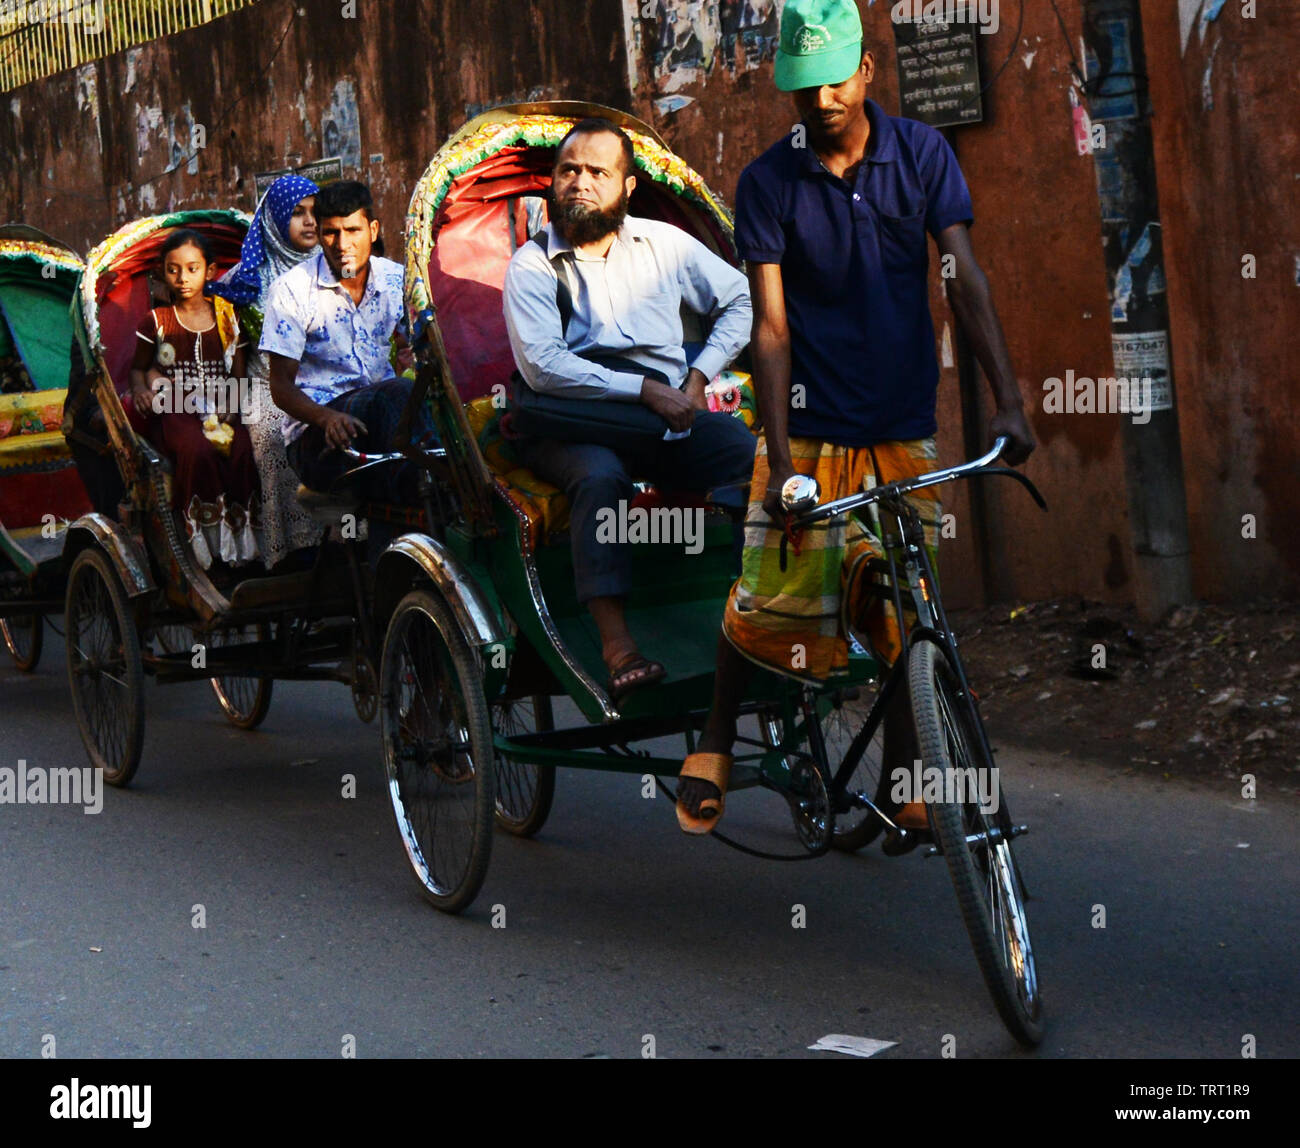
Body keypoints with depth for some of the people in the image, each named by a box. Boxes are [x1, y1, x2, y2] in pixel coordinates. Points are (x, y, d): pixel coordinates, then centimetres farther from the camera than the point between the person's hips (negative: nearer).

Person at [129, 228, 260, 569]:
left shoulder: (226, 316, 15)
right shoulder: (156, 321, 11)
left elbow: (239, 371, 15)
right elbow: (138, 368, 16)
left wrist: (230, 401, -6)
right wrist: (140, 389, -8)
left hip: (219, 406, 2)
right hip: (173, 409, -2)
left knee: (241, 450, -31)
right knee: (197, 449, -35)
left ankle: (241, 537, -24)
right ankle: (205, 538, -28)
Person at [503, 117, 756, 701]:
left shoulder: (664, 243, 14)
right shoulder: (530, 265, 3)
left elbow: (739, 301, 21)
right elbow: (541, 366, -11)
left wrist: (699, 377, 5)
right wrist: (644, 388, -18)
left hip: (666, 415, 3)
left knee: (753, 451, -24)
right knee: (601, 475, -37)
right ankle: (615, 641, -38)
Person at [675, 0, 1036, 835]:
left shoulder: (921, 153, 0)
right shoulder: (767, 182, -5)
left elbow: (966, 277, -5)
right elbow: (771, 326, -9)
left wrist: (1009, 399, -16)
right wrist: (780, 460, -17)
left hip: (904, 428, 2)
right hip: (808, 427, -2)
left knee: (901, 615, 3)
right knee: (767, 601, -7)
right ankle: (716, 741, 18)